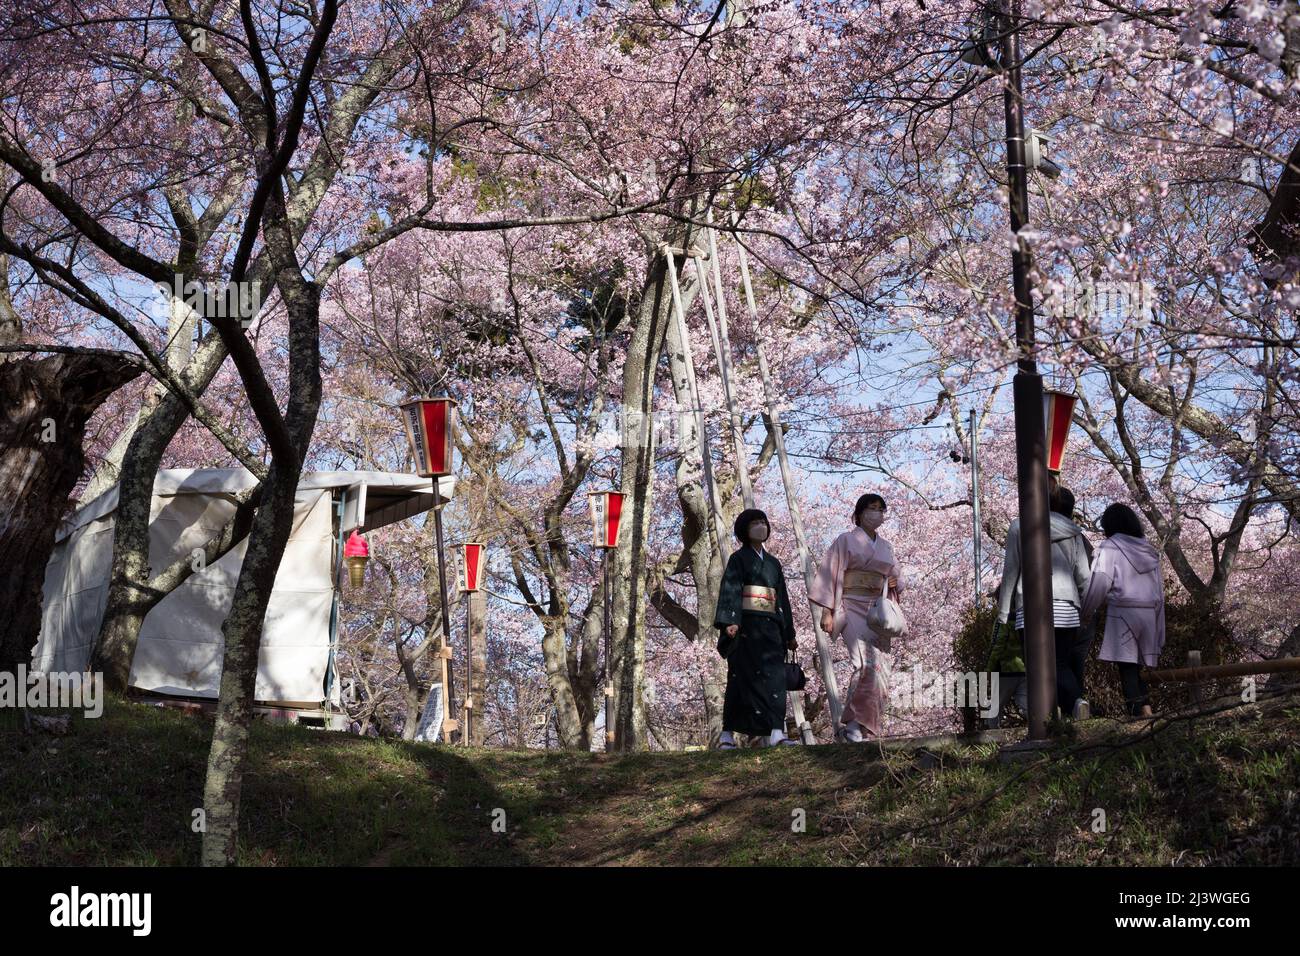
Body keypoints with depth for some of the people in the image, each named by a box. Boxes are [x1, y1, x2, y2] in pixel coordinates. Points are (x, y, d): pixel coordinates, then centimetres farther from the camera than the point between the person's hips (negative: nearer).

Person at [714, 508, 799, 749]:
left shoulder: (773, 563, 23)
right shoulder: (739, 558, 5)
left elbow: (782, 598, 23)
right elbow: (730, 589, -8)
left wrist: (789, 633, 18)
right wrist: (730, 621, -22)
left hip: (770, 627, 5)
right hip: (745, 625, -5)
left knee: (774, 676, -7)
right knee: (741, 677, -9)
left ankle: (776, 732, -13)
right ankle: (728, 735, -11)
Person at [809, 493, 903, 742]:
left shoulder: (886, 546, 20)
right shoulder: (846, 540, 4)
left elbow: (894, 577, 29)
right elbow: (830, 574, -1)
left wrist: (894, 581, 2)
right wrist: (827, 612, -9)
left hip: (876, 611, 6)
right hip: (852, 607, -6)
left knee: (873, 665, -3)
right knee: (865, 664, -22)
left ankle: (854, 722, 3)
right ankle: (853, 723, -17)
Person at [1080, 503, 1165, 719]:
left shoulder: (1110, 547, -4)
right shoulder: (1148, 549, 15)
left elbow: (1099, 583, -11)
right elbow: (1159, 589, 16)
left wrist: (1086, 611, 3)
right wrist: (1158, 629, 20)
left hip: (1122, 612, -6)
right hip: (1149, 612, 6)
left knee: (1127, 667, -5)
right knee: (1139, 666, 11)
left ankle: (1136, 712, -13)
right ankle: (1146, 710, -4)